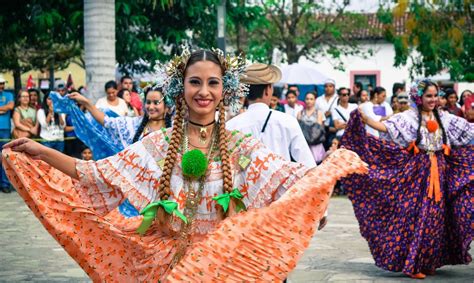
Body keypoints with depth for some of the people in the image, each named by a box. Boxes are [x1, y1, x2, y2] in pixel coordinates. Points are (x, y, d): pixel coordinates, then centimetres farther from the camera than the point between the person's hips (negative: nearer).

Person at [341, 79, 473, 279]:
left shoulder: (444, 118, 11)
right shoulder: (408, 117, -3)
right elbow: (386, 127, -14)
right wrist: (363, 118, -28)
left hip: (439, 172, 4)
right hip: (417, 171, -4)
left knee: (436, 217, 6)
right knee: (417, 215, -6)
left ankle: (429, 262, 17)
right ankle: (412, 264, 1)